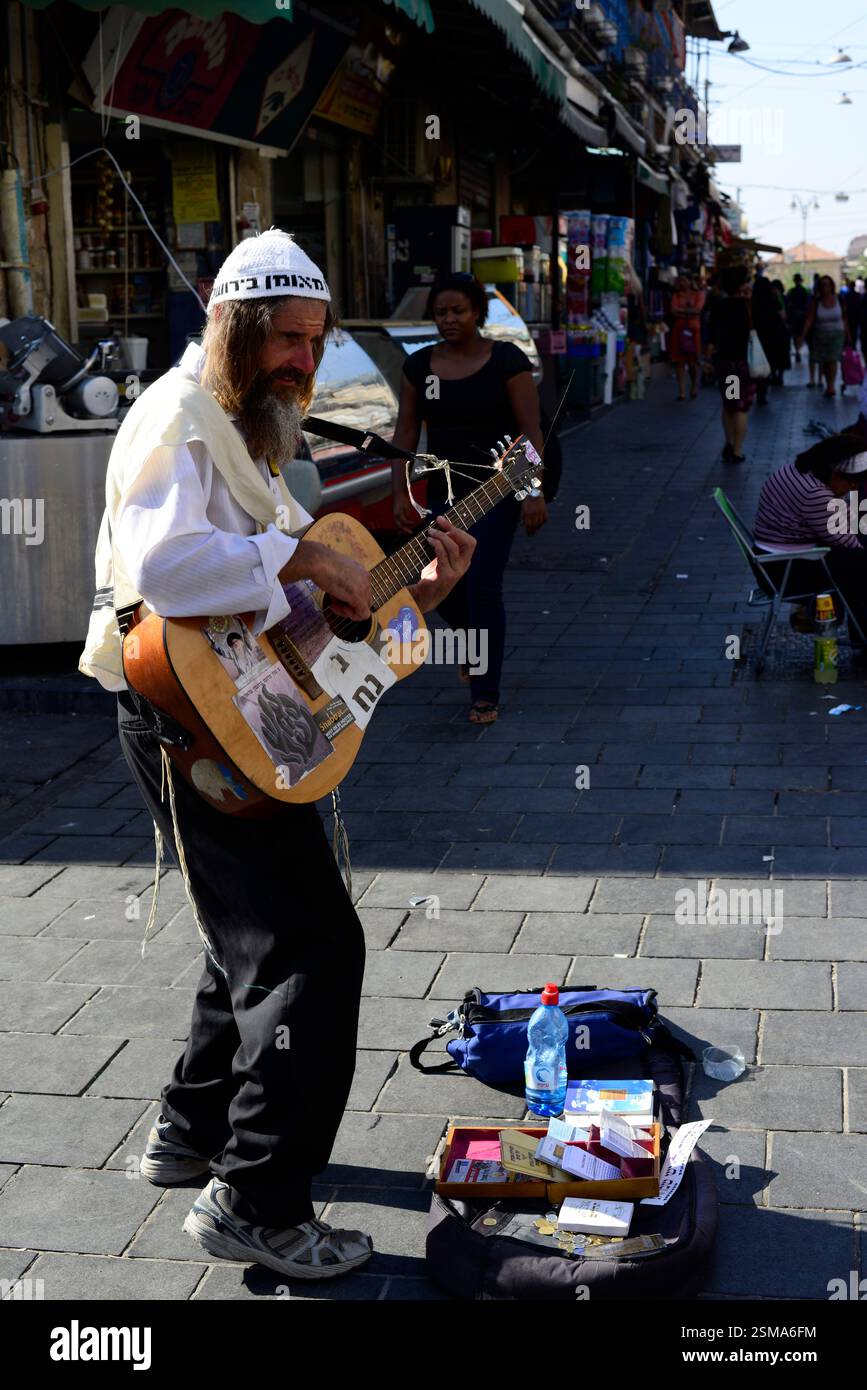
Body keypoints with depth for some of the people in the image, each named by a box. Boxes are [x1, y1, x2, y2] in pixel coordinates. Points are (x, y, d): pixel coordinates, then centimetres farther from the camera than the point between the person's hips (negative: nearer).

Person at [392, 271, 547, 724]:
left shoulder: (506, 360, -10)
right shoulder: (419, 365, 2)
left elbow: (530, 429, -11)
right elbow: (406, 433, 5)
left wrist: (534, 493, -17)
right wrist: (400, 494, -2)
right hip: (445, 491, 5)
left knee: (483, 587, -11)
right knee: (445, 587, 8)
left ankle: (486, 695, -2)